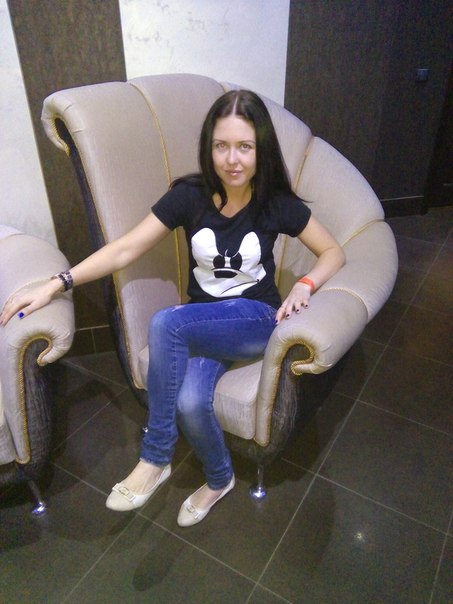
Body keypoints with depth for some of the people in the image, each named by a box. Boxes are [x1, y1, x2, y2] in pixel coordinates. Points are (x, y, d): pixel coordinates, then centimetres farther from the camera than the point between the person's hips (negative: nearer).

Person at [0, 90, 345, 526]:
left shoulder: (277, 203, -6)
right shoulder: (189, 196, -5)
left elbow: (333, 252, 3)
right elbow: (125, 249, -7)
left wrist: (304, 284, -18)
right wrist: (56, 284, -16)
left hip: (257, 320, -2)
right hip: (202, 324, 2)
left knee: (165, 324, -31)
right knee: (189, 402, -29)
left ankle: (155, 459, -13)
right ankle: (219, 478, 6)